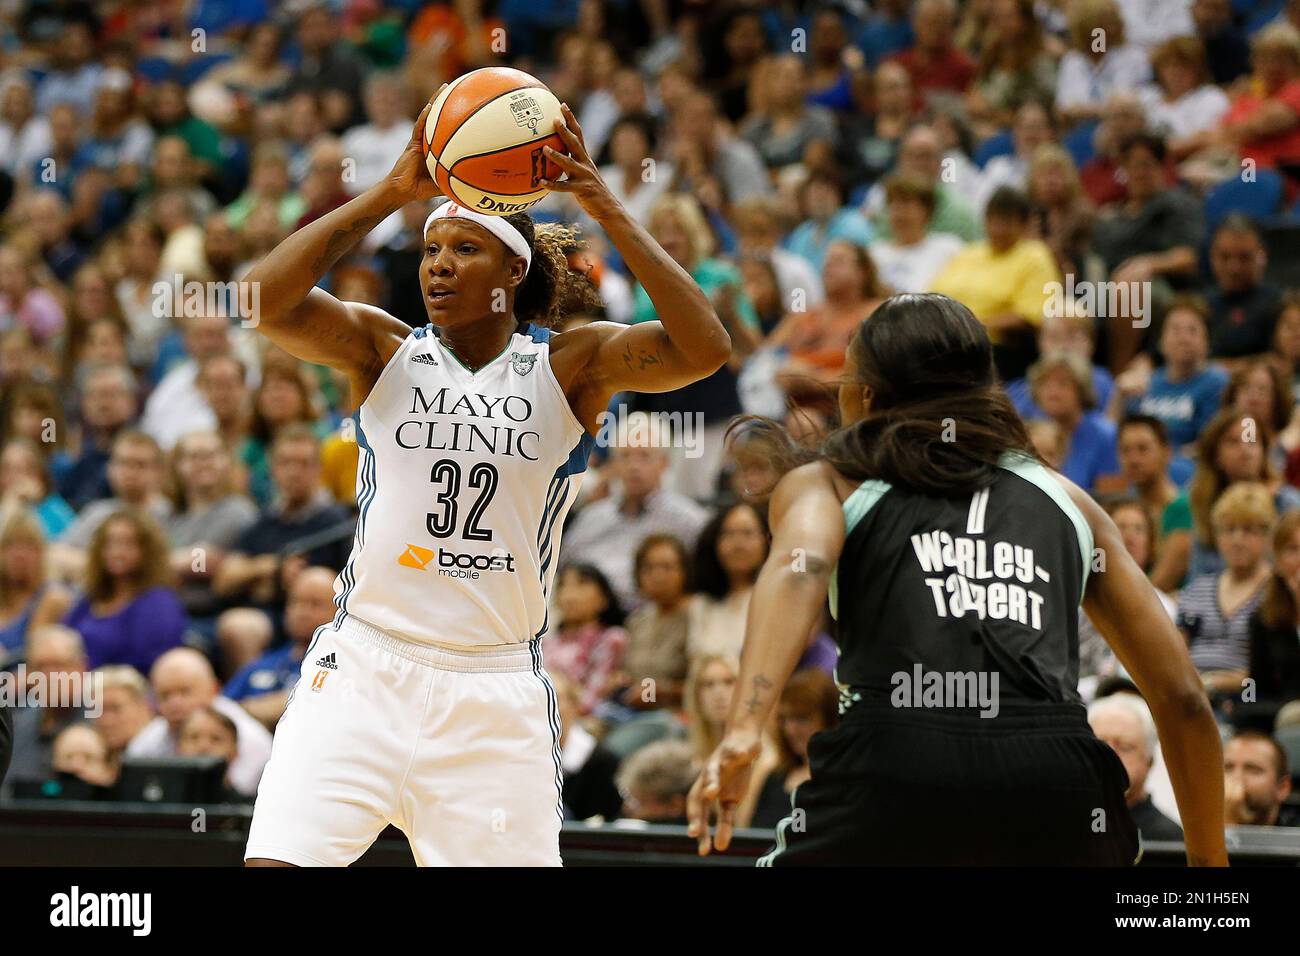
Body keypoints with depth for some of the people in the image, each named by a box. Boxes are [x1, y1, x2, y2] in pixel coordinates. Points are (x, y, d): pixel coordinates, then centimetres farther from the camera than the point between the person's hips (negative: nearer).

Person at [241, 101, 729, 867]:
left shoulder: (569, 365, 2)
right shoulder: (384, 350, 4)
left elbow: (704, 348, -15)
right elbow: (266, 300, -13)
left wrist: (602, 205, -19)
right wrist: (394, 193, -17)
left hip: (497, 689, 0)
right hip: (364, 667, 0)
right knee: (278, 859, -15)